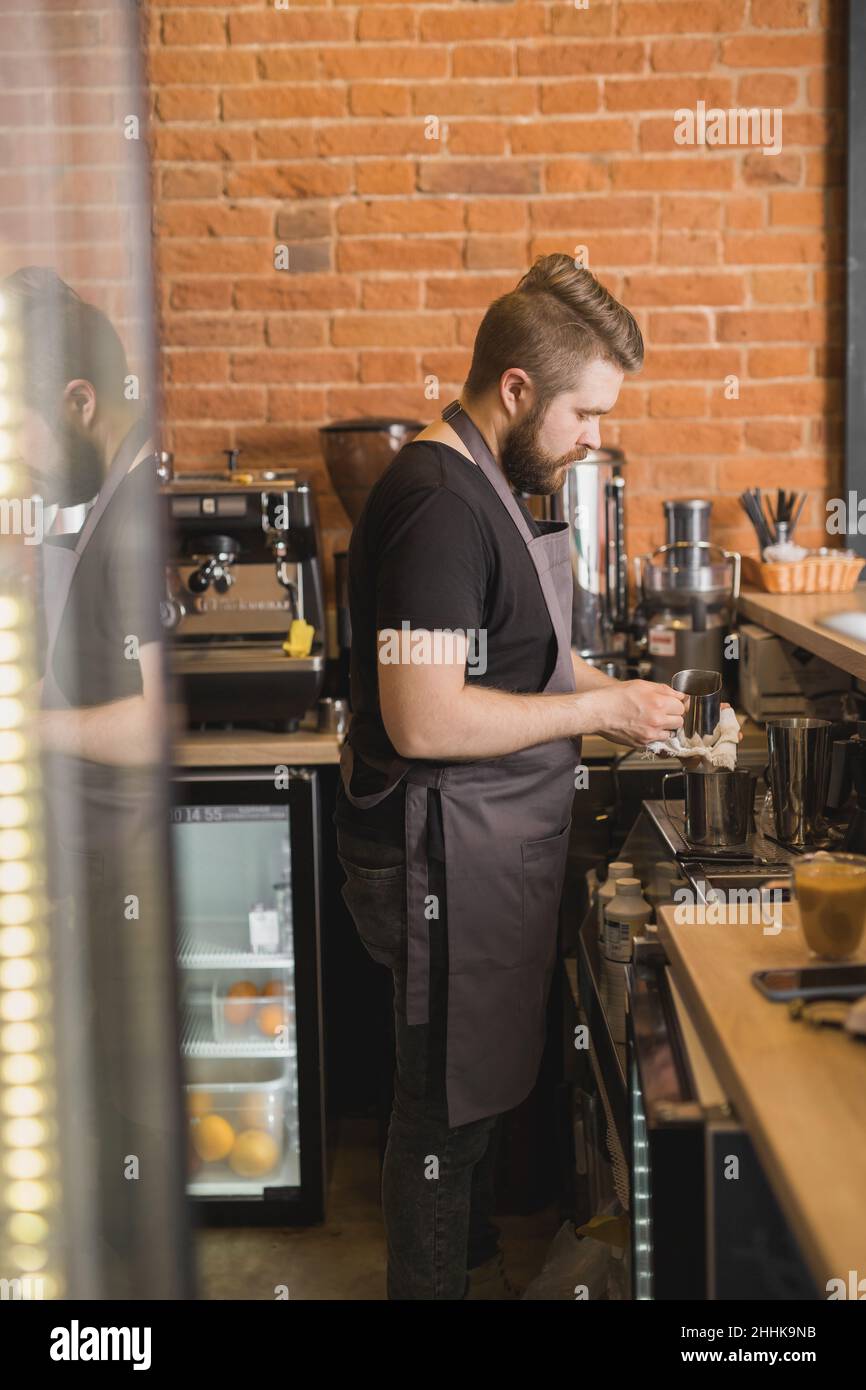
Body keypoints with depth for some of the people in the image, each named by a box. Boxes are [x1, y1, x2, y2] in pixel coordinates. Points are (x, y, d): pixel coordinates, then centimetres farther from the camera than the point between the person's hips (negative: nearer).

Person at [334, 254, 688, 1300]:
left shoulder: (482, 485, 11)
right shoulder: (438, 501, -22)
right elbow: (424, 719, -28)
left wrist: (600, 686, 8)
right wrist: (597, 709, -19)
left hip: (487, 851, 10)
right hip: (448, 859, -10)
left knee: (471, 1086, 24)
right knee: (446, 1104, 5)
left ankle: (471, 1257, 41)